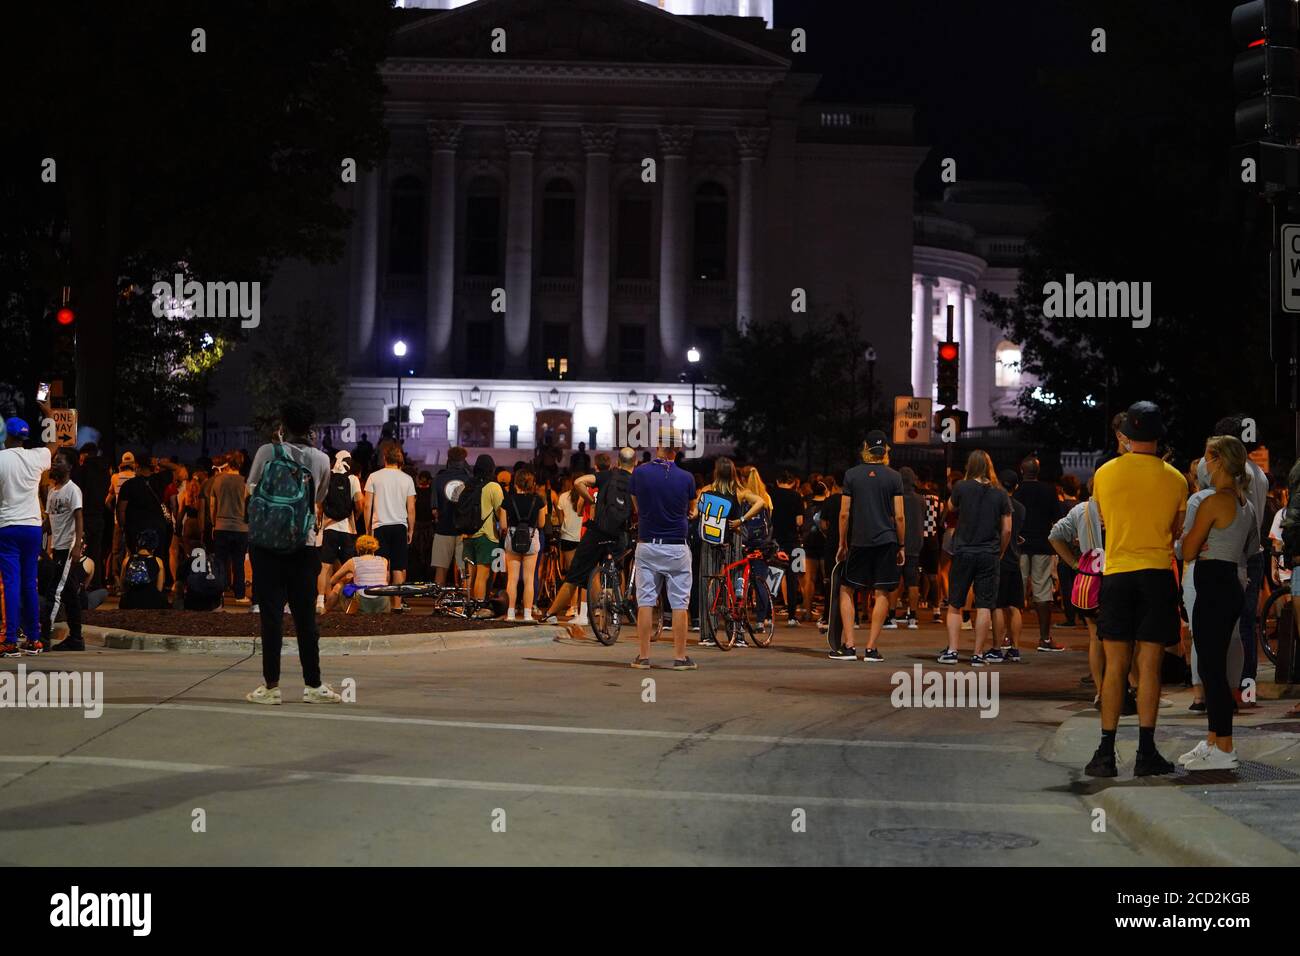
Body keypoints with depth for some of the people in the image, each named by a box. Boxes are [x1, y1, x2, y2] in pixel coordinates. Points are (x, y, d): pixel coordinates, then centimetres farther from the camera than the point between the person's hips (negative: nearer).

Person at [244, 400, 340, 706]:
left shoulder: (268, 452, -6)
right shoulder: (321, 459, 1)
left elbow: (251, 489, 7)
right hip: (304, 544, 2)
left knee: (271, 614, 1)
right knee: (305, 616, 7)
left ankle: (271, 685, 1)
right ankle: (313, 684, 9)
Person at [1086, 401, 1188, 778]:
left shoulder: (1105, 474, 2)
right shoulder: (1174, 479, 0)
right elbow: (1177, 532, 11)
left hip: (1116, 574, 1)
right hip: (1157, 574, -1)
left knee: (1115, 668, 4)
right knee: (1149, 667, 1)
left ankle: (1106, 753, 2)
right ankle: (1146, 753, 0)